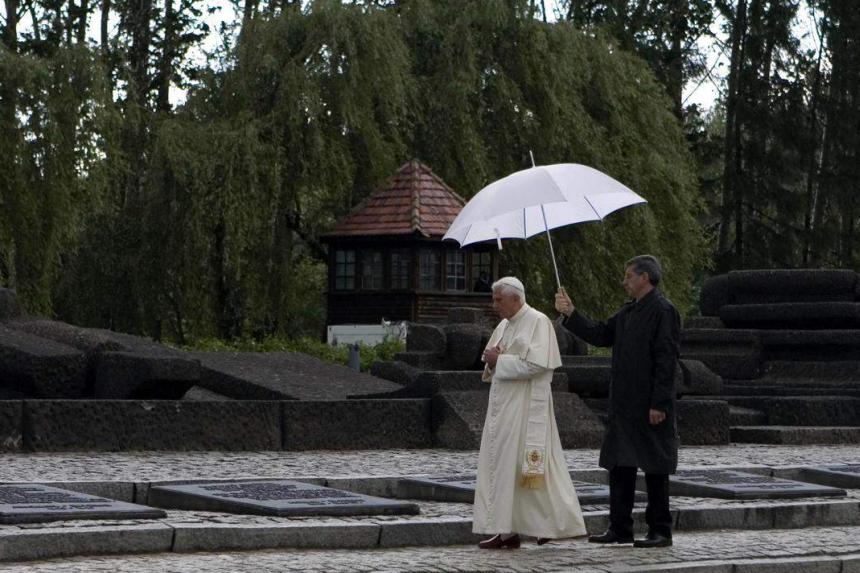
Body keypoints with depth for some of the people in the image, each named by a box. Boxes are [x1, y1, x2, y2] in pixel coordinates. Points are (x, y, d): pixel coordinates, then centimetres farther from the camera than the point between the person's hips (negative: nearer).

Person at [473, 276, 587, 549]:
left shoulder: (537, 322, -10)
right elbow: (492, 366, 20)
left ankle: (555, 522, 5)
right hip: (503, 404, 9)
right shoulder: (504, 326, 15)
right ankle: (507, 530, 6)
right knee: (501, 465, 5)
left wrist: (500, 360, -15)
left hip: (526, 406, -9)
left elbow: (536, 364, -20)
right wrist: (491, 361, -3)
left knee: (525, 465, -6)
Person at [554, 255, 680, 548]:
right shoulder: (628, 312, 15)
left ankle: (660, 531, 7)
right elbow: (600, 335, 20)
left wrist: (658, 404, -19)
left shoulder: (663, 311, -13)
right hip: (623, 405, 9)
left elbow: (666, 360, -17)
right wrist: (570, 314, 12)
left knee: (655, 469, -1)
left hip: (650, 407, -9)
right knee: (619, 466, 11)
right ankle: (620, 527, 18)